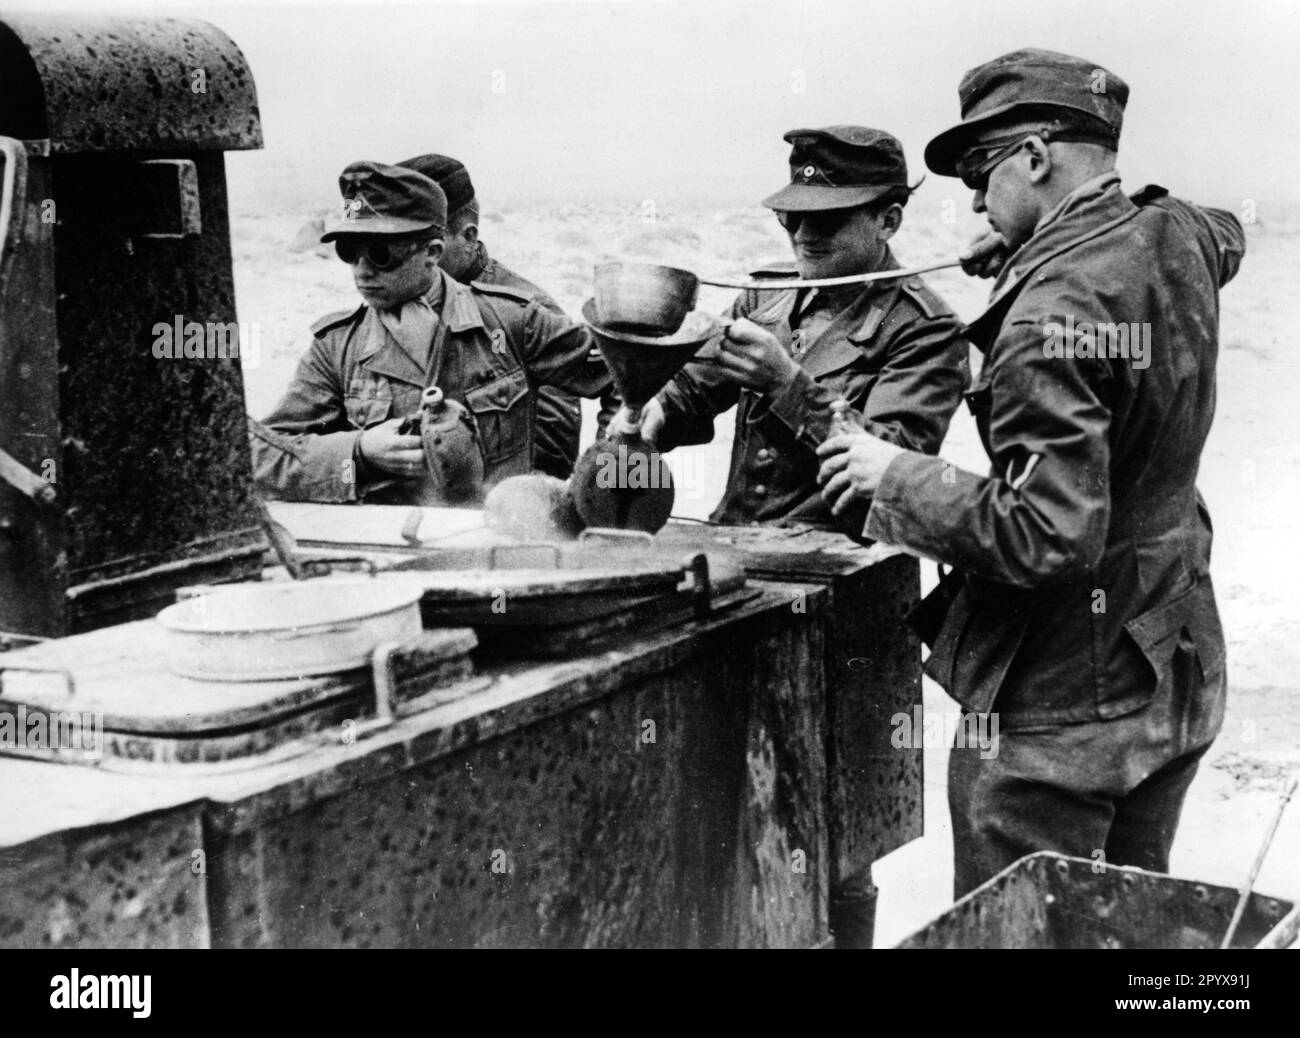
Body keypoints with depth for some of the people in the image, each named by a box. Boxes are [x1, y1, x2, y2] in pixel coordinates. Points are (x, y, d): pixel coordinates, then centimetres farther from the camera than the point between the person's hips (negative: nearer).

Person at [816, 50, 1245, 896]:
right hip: (1179, 675, 9)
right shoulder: (1182, 239, 0)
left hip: (1059, 704, -8)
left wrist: (898, 476, -17)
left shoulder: (1052, 310, -24)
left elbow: (1046, 537, -29)